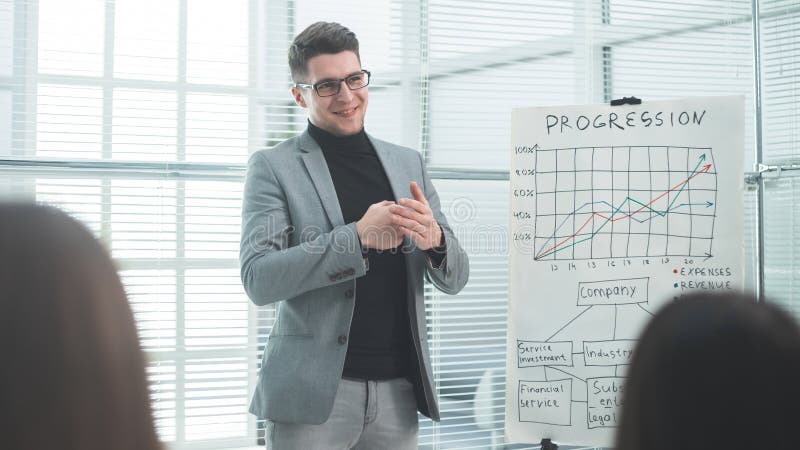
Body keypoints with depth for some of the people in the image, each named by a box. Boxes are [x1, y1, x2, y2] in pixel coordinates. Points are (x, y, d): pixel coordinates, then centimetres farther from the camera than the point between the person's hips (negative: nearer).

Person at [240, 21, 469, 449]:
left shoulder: (408, 163, 12)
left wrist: (434, 239, -12)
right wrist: (358, 236, -22)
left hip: (398, 391, 4)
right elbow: (258, 279, -11)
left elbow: (454, 279, 12)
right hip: (312, 395, -4)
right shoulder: (273, 166, 0)